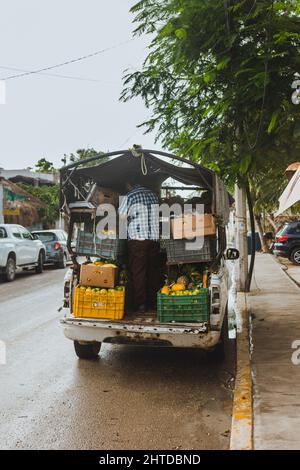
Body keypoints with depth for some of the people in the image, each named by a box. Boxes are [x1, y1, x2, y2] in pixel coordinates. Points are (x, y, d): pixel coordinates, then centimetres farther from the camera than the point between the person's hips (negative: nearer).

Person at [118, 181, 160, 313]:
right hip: (154, 237, 5)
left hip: (137, 238, -4)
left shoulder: (129, 196, -2)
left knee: (138, 272, 1)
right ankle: (153, 303, 18)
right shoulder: (153, 195, 13)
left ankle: (140, 304, 0)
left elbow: (121, 217, 0)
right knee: (153, 271, 12)